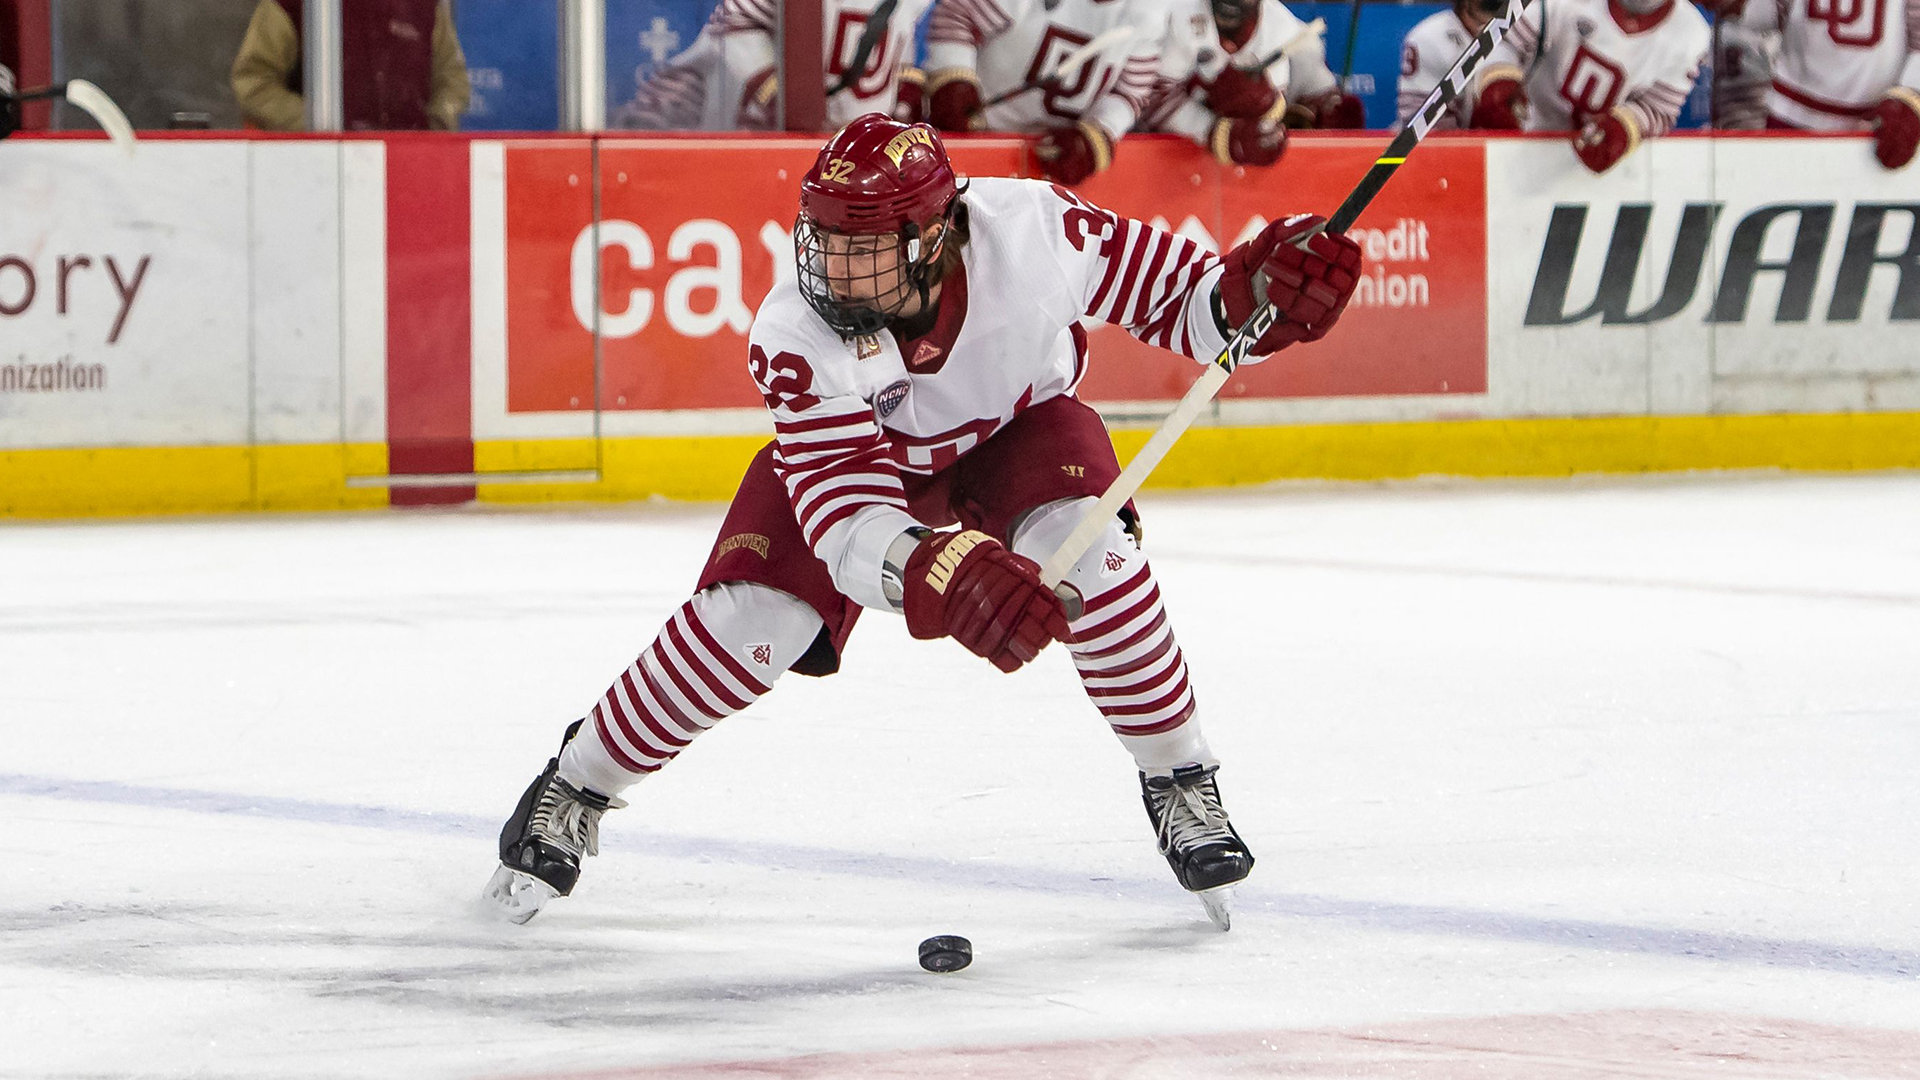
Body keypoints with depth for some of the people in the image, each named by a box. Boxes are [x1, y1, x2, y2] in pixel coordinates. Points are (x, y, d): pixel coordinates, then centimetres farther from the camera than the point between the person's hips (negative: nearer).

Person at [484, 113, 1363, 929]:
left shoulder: (1028, 228, -37)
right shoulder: (796, 337, -38)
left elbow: (1156, 285, -20)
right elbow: (845, 519, -44)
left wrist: (1248, 292, -42)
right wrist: (944, 572, -63)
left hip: (1019, 424, 1)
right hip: (862, 453, 0)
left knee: (1082, 548, -30)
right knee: (747, 616, -18)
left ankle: (1180, 783, -9)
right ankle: (575, 788, 6)